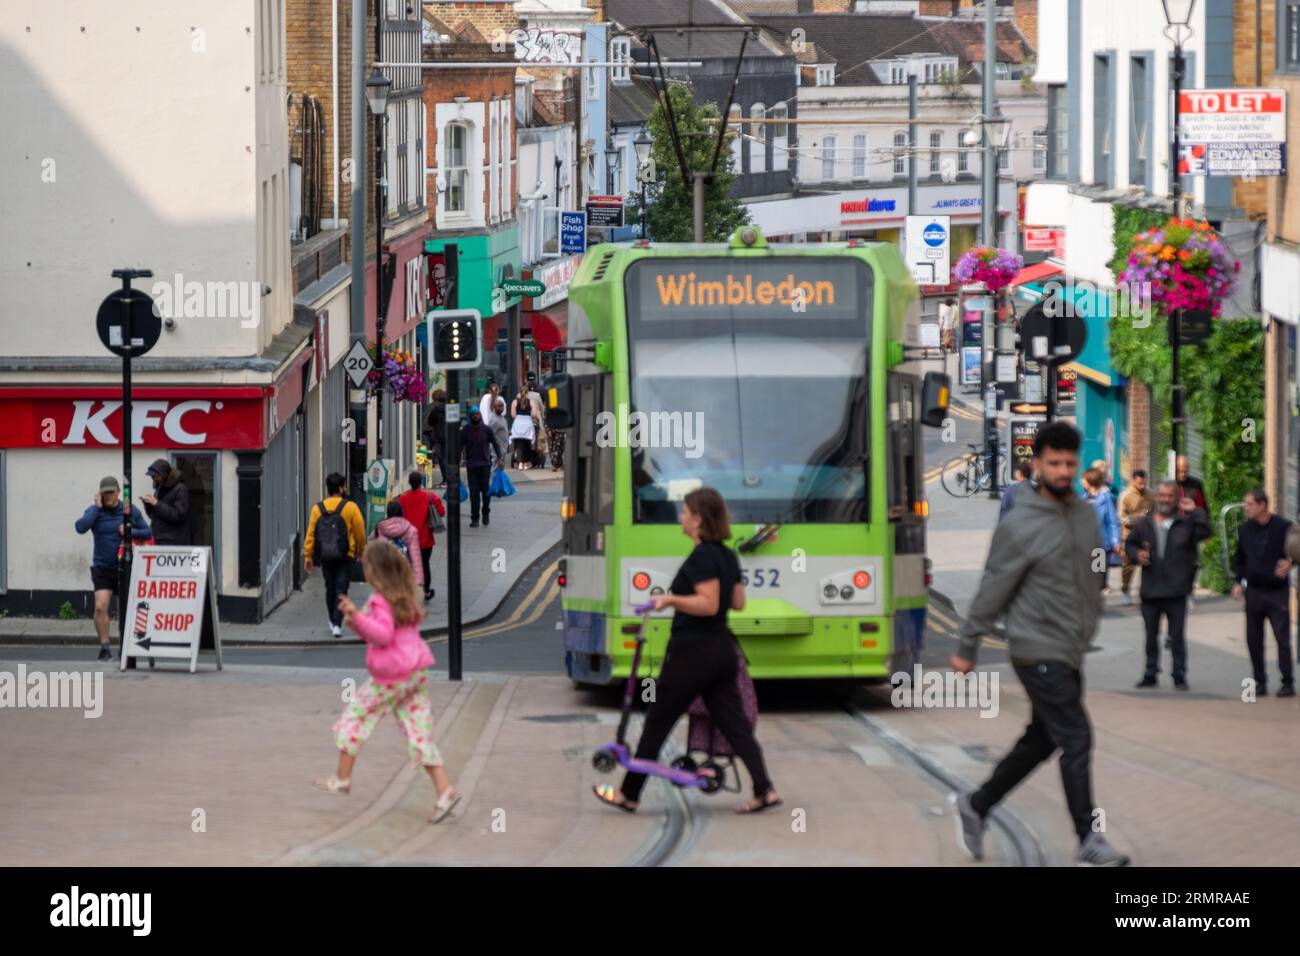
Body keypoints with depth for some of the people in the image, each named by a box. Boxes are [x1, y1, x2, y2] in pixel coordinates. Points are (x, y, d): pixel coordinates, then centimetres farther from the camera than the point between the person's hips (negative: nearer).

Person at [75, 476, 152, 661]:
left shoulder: (130, 511, 2)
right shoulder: (94, 511, -1)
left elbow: (147, 533, 4)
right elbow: (81, 527, -19)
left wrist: (130, 532, -14)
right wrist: (97, 507, -16)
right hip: (102, 569, -1)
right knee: (100, 607, -15)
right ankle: (105, 647, -7)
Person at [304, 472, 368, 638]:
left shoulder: (317, 509, -1)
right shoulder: (350, 507, -9)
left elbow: (311, 534, -3)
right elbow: (360, 532, -3)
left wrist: (308, 556, 2)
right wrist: (361, 551, 13)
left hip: (325, 557, 3)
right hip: (345, 556, -3)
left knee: (330, 589, 20)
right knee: (341, 590, -1)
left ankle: (333, 622, 32)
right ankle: (337, 625, -13)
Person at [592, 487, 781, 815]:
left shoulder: (701, 558, -16)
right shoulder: (728, 557, 10)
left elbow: (709, 604, -23)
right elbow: (737, 602, 16)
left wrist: (671, 599, -24)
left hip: (692, 652, -8)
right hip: (722, 650, 8)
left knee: (657, 724, 3)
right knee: (733, 724, 5)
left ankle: (629, 794, 12)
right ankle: (764, 790, -6)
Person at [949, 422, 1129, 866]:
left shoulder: (1086, 515, 7)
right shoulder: (1020, 527, -13)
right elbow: (992, 592, -8)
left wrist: (1089, 628, 19)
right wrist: (967, 650, -2)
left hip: (1071, 654, 7)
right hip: (1038, 653, -7)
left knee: (1041, 741, 14)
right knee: (1076, 739, -9)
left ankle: (975, 806, 29)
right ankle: (1089, 842, -3)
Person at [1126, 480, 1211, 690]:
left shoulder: (1186, 523, 3)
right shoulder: (1143, 523, 10)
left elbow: (1205, 531, -13)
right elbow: (1129, 545, 15)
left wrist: (1194, 511, -15)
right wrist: (1137, 555, -6)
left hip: (1176, 593, -3)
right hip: (1150, 591, 3)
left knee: (1177, 637, 1)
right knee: (1151, 636, 10)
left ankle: (1179, 676, 8)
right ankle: (1150, 674, 19)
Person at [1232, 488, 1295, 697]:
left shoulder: (1283, 527, -7)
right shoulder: (1245, 529, 6)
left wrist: (1289, 564, -22)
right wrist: (1239, 582, 6)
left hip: (1277, 591, -4)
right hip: (1253, 591, 4)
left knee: (1282, 638, -7)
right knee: (1253, 639, 5)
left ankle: (1288, 682, -3)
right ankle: (1260, 681, 14)